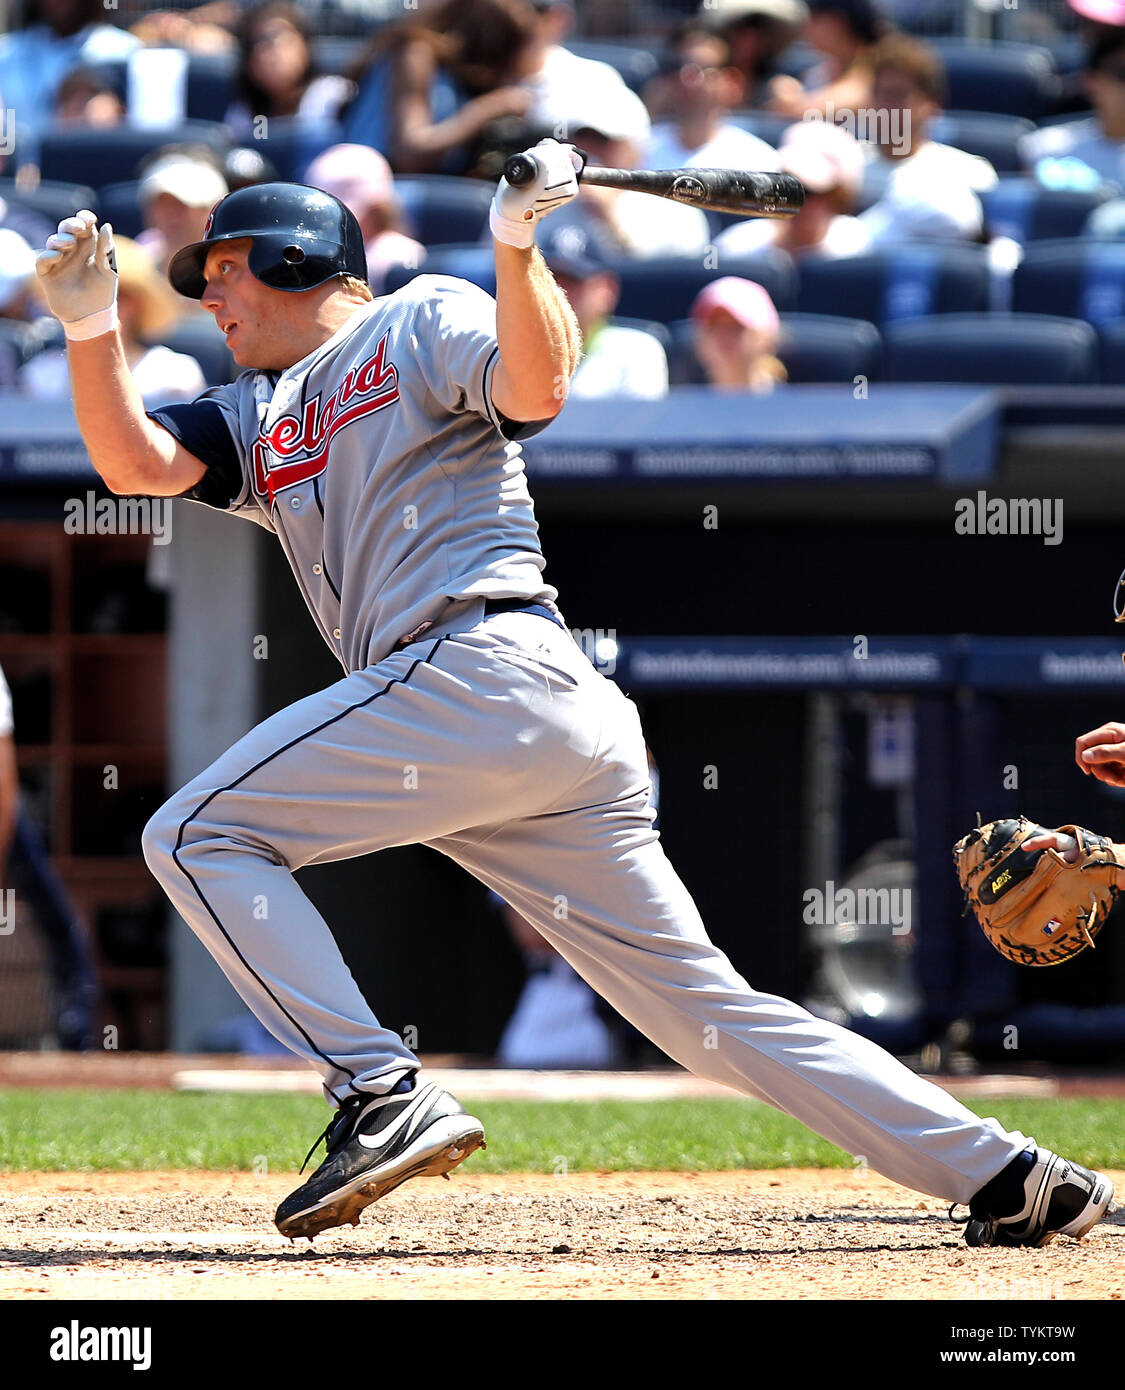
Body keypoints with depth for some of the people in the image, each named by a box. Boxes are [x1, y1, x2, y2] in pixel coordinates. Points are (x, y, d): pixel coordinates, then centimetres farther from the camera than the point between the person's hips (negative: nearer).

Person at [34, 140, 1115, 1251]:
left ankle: (384, 1098, -17)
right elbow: (135, 462, 14)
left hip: (483, 668, -8)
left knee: (196, 834, -7)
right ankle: (1003, 1175, 0)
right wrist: (90, 323, 1)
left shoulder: (422, 322, 9)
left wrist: (515, 246, -26)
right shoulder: (258, 418, 30)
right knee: (703, 1005, 4)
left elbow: (539, 386, -11)